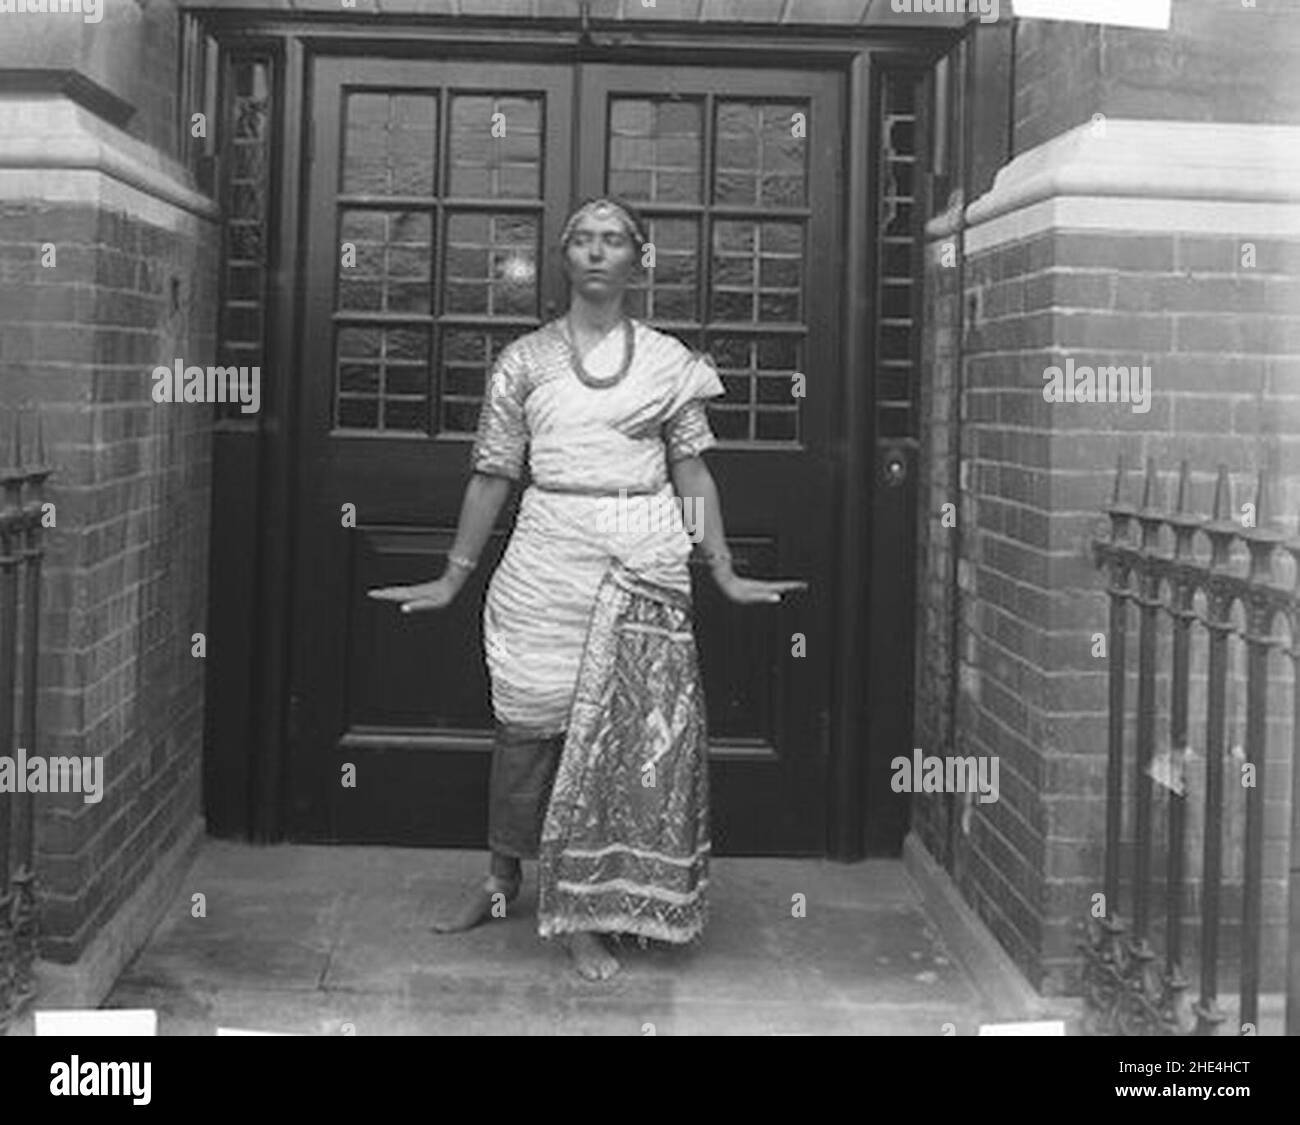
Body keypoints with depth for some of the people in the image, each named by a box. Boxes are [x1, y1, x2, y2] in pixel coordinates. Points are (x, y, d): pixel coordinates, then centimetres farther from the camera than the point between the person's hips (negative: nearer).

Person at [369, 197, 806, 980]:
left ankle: (588, 914, 7)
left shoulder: (669, 362, 8)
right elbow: (493, 475, 9)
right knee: (529, 724, 3)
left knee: (626, 731, -2)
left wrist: (726, 574, 4)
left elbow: (693, 472, 9)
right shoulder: (525, 360, 7)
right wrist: (454, 578, 9)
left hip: (644, 564, 0)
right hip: (547, 559, 0)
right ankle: (504, 879, 24)